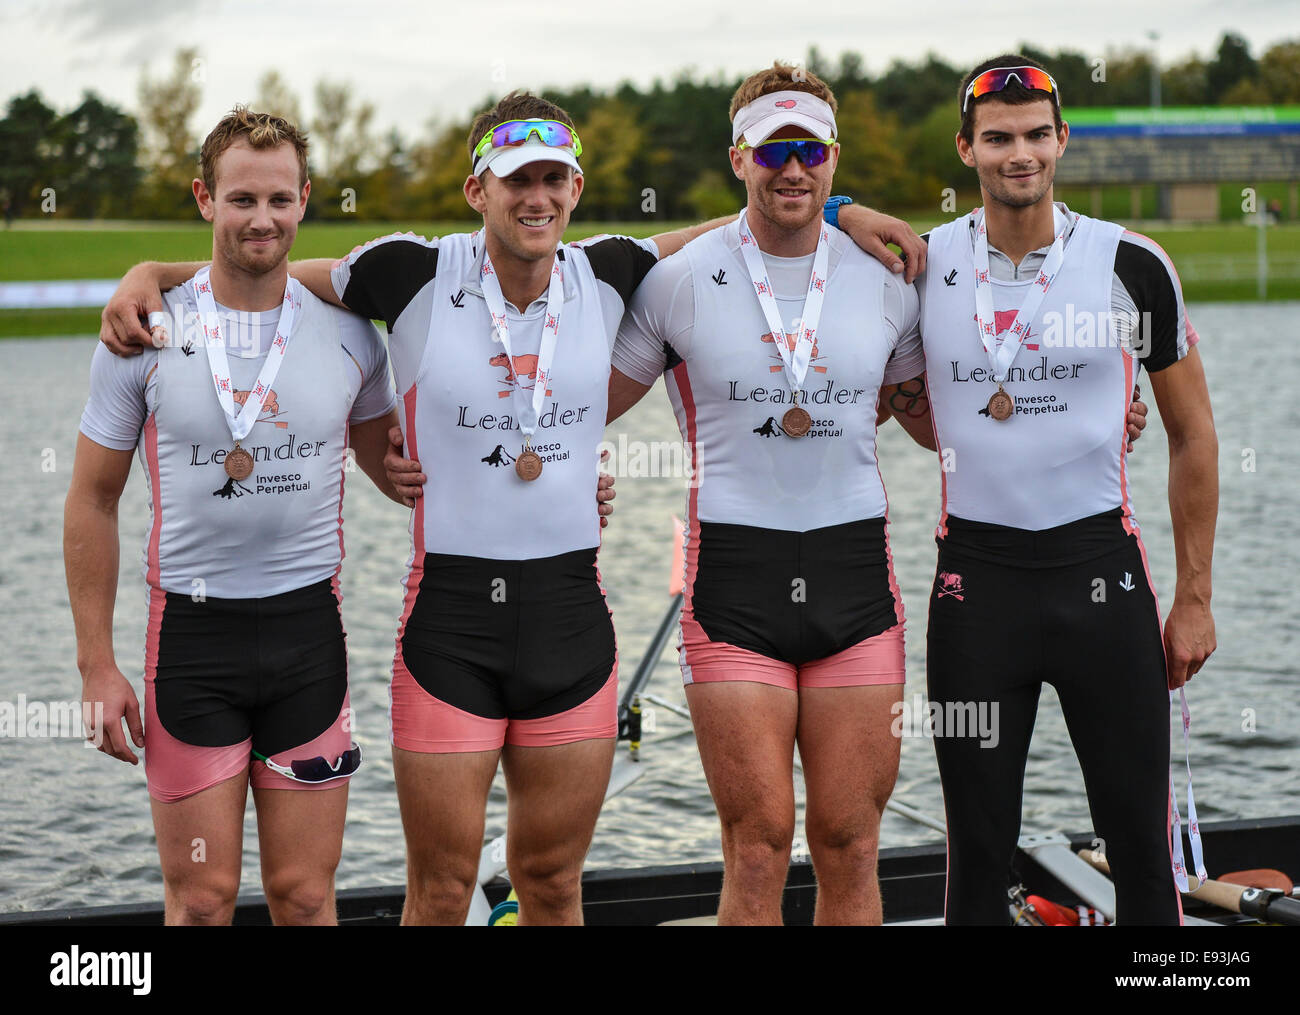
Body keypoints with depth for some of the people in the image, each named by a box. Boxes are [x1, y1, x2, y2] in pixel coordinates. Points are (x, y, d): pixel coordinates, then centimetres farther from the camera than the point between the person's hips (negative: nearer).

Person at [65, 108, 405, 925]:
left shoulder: (348, 333, 2)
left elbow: (396, 471, 17)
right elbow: (94, 502, 3)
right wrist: (97, 664, -1)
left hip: (308, 625, 1)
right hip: (192, 632, -1)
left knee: (306, 894, 7)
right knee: (201, 898, 4)